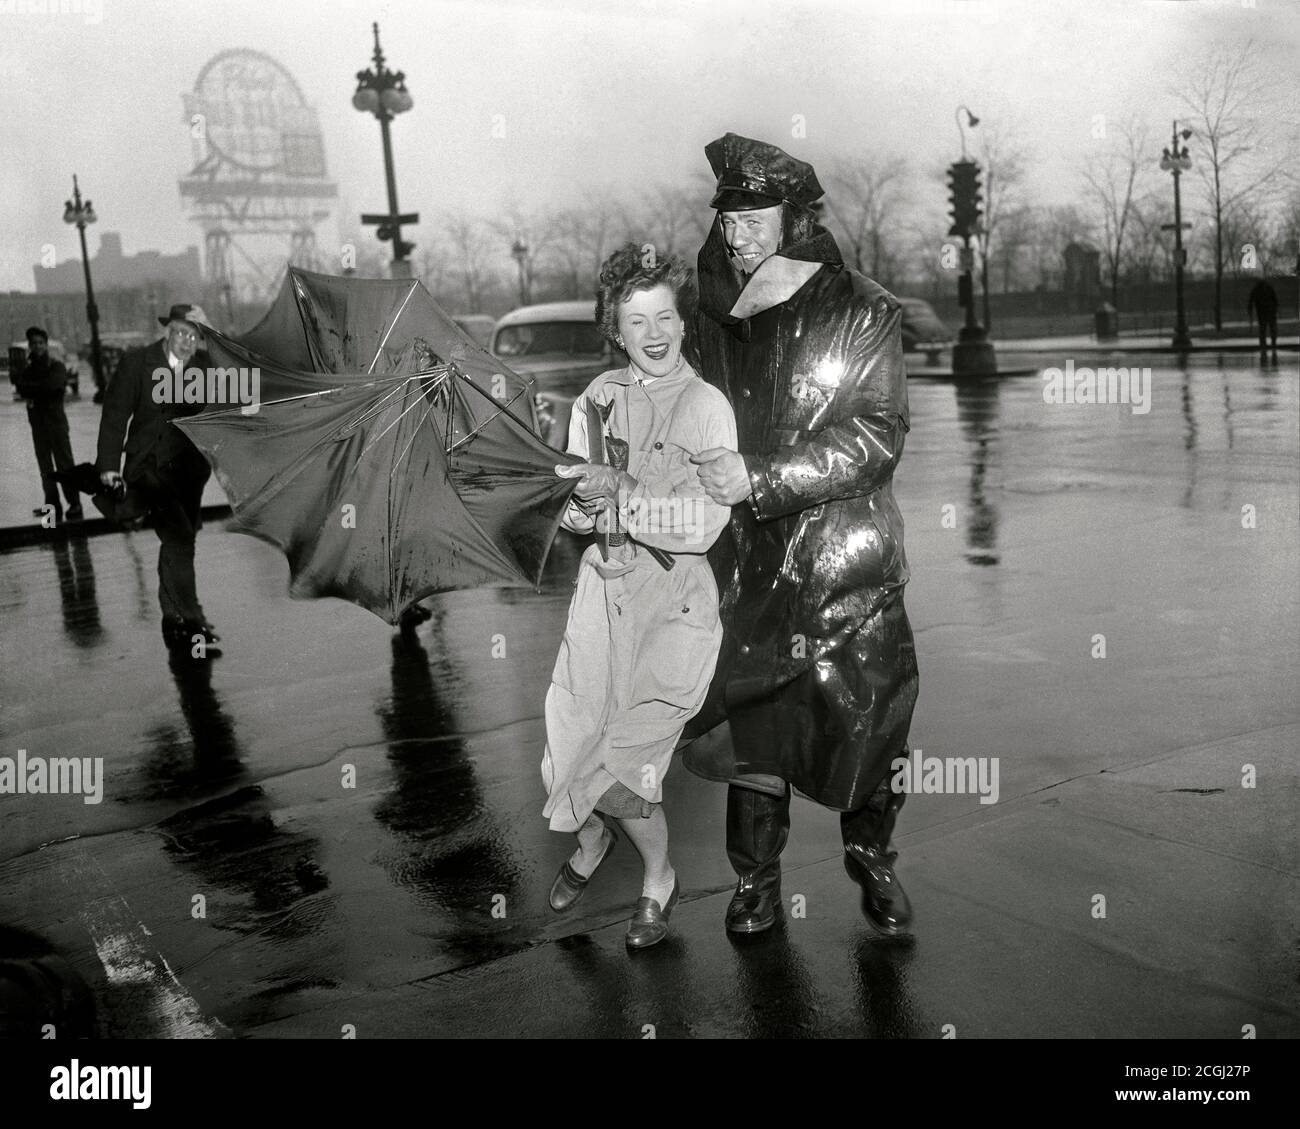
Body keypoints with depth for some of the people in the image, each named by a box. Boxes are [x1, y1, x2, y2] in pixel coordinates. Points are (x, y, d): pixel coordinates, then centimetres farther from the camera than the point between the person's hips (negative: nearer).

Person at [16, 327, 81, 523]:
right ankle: (52, 505, 14)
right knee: (45, 467, 9)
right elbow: (19, 384, -4)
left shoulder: (57, 366, -1)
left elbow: (53, 385, -18)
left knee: (64, 464, -8)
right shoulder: (28, 369, 13)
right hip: (37, 422, 6)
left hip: (55, 420, -6)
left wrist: (29, 388, -8)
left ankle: (74, 504, -6)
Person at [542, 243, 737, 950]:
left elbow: (705, 523, -15)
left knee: (623, 762, -7)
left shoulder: (707, 407, -7)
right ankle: (591, 841, 40)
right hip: (604, 584, 4)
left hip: (675, 600, -4)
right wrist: (585, 505, -16)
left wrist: (621, 493, -21)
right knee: (572, 746, 5)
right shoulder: (597, 401, 6)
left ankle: (659, 880, 23)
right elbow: (571, 509, 6)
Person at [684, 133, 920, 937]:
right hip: (745, 556, 3)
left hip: (846, 560, -3)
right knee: (748, 713, 5)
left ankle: (873, 859, 29)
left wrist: (760, 478, -22)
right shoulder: (715, 313, 7)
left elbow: (876, 440, -15)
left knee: (865, 712, 4)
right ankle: (757, 880, 23)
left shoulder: (862, 314, -6)